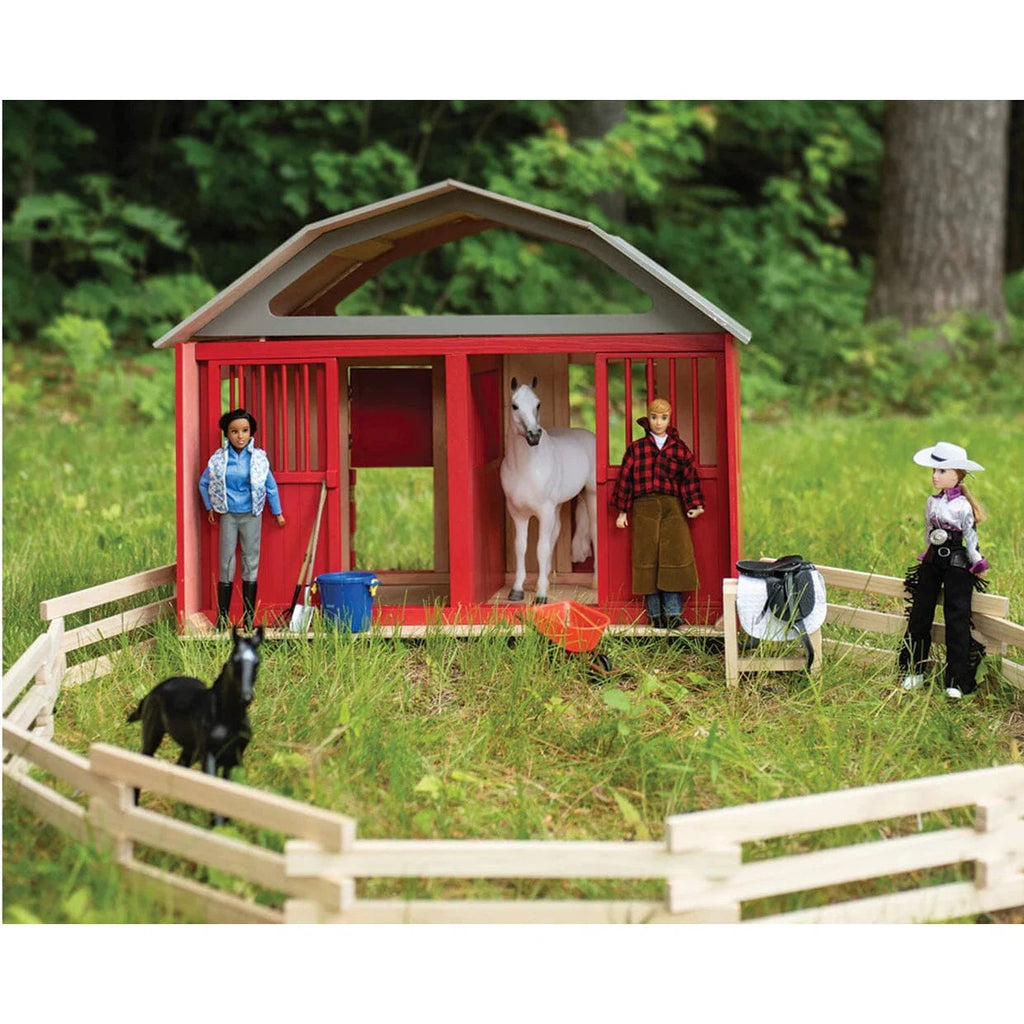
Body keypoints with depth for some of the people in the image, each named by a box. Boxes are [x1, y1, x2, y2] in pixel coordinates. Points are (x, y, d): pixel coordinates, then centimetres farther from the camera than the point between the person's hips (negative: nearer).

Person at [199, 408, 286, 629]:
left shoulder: (258, 457, -5)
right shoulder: (219, 458, -4)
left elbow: (270, 485, 6)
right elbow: (204, 483, 11)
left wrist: (277, 512, 10)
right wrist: (210, 507, 11)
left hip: (251, 516, 0)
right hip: (228, 516, 0)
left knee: (251, 564, 4)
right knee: (226, 564, 1)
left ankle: (249, 617, 9)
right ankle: (222, 618, 5)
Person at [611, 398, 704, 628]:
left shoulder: (679, 449, 10)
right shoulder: (636, 449, 8)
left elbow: (690, 477, 6)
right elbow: (625, 478, 7)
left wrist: (693, 505, -6)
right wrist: (622, 511, 3)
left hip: (672, 508, 0)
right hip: (644, 509, 0)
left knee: (674, 556, -8)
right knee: (647, 559, -3)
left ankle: (673, 613, -7)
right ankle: (655, 614, 1)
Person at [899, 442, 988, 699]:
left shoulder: (962, 506, -11)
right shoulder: (932, 502, 5)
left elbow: (971, 538, -4)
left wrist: (977, 564, 0)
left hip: (957, 564, -6)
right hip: (932, 562, 6)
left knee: (956, 620, -3)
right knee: (920, 615, 6)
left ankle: (956, 681, 2)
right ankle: (914, 673, 17)